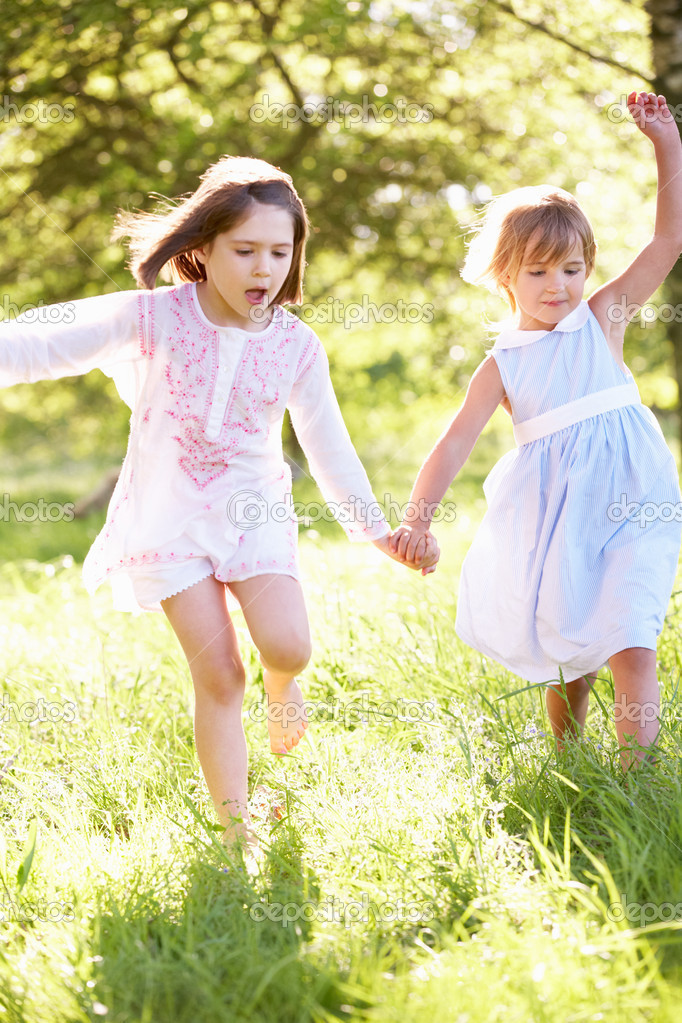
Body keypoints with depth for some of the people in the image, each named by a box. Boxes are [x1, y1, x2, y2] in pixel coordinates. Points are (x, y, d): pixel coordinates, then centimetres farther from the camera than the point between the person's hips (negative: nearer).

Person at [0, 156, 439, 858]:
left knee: (288, 646, -18)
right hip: (169, 517, -2)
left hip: (254, 512, 2)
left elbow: (328, 447, 8)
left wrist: (376, 531, 12)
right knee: (217, 676, -6)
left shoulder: (296, 346, -3)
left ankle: (281, 684, 21)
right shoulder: (155, 319, -11)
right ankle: (234, 827, 5)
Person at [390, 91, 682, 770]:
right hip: (552, 515, 2)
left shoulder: (602, 320, 4)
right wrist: (416, 519, -11)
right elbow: (455, 442, 1)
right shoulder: (502, 366, 5)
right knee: (565, 657, 13)